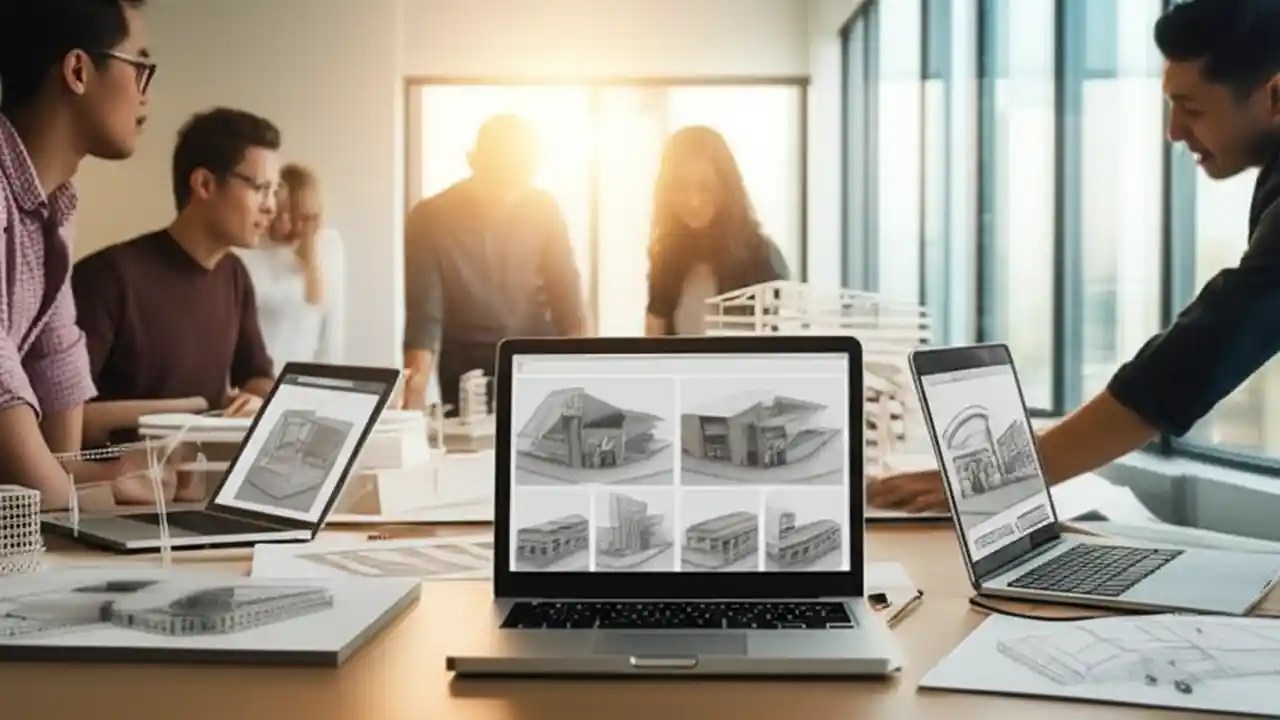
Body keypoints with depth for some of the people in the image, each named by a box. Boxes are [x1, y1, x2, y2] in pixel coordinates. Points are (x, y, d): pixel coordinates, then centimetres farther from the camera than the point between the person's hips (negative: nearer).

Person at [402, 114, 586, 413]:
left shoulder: (545, 210, -3)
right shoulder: (430, 218, -8)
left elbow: (566, 298, -2)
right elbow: (424, 313, -12)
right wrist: (417, 389, -27)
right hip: (466, 375, -1)